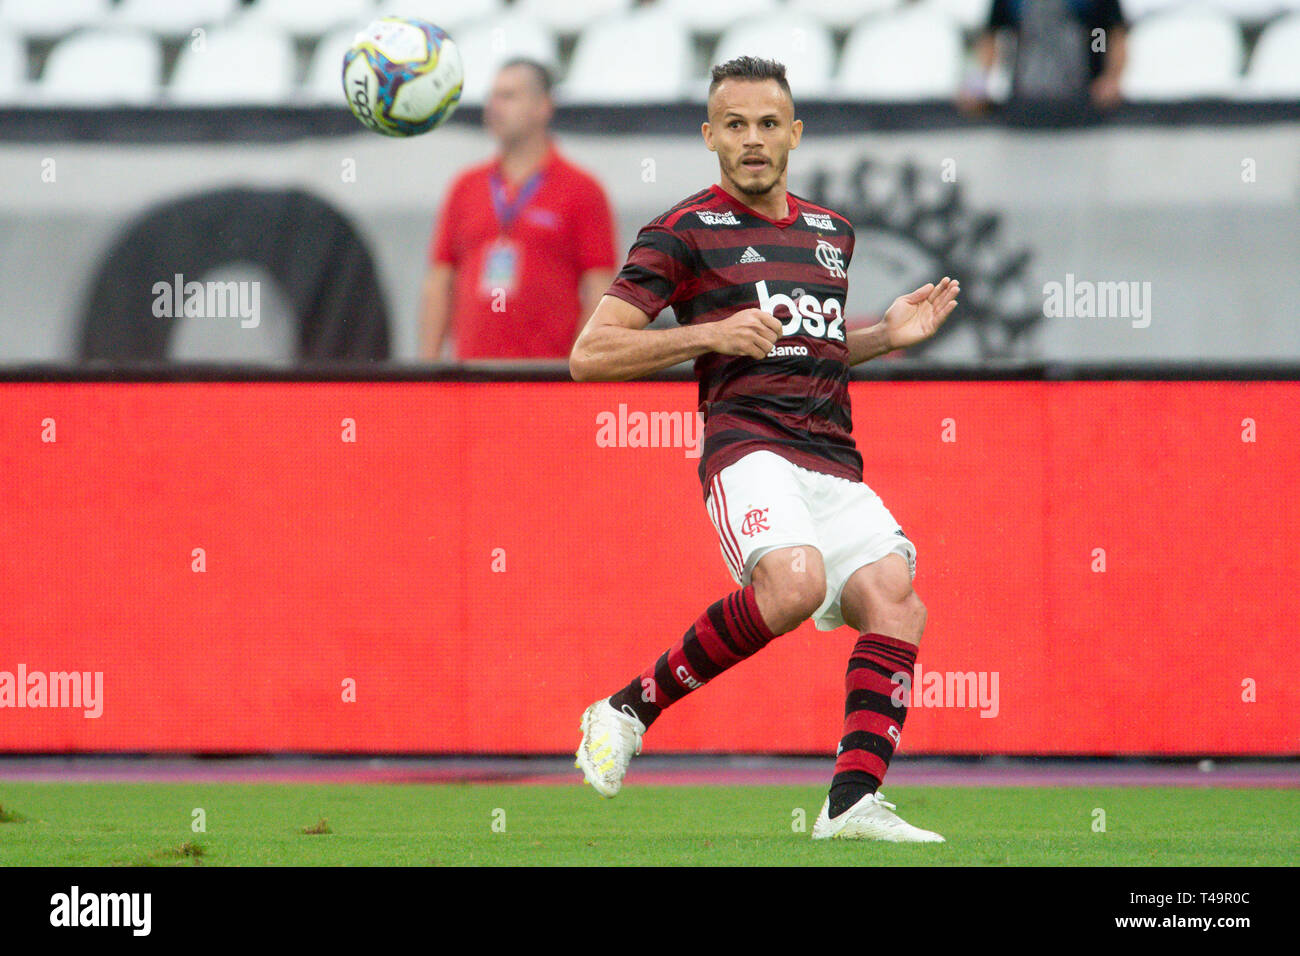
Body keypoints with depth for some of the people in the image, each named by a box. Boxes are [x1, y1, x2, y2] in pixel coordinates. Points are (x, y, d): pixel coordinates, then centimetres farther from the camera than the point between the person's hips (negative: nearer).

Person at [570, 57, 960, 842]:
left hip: (837, 467, 6)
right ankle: (630, 709, -17)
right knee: (793, 582, -33)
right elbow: (590, 354, 0)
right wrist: (712, 335, -10)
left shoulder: (832, 232, 23)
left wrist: (889, 335, 19)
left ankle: (853, 802, -25)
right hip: (749, 446, -6)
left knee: (895, 602, -18)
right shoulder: (684, 232, 4)